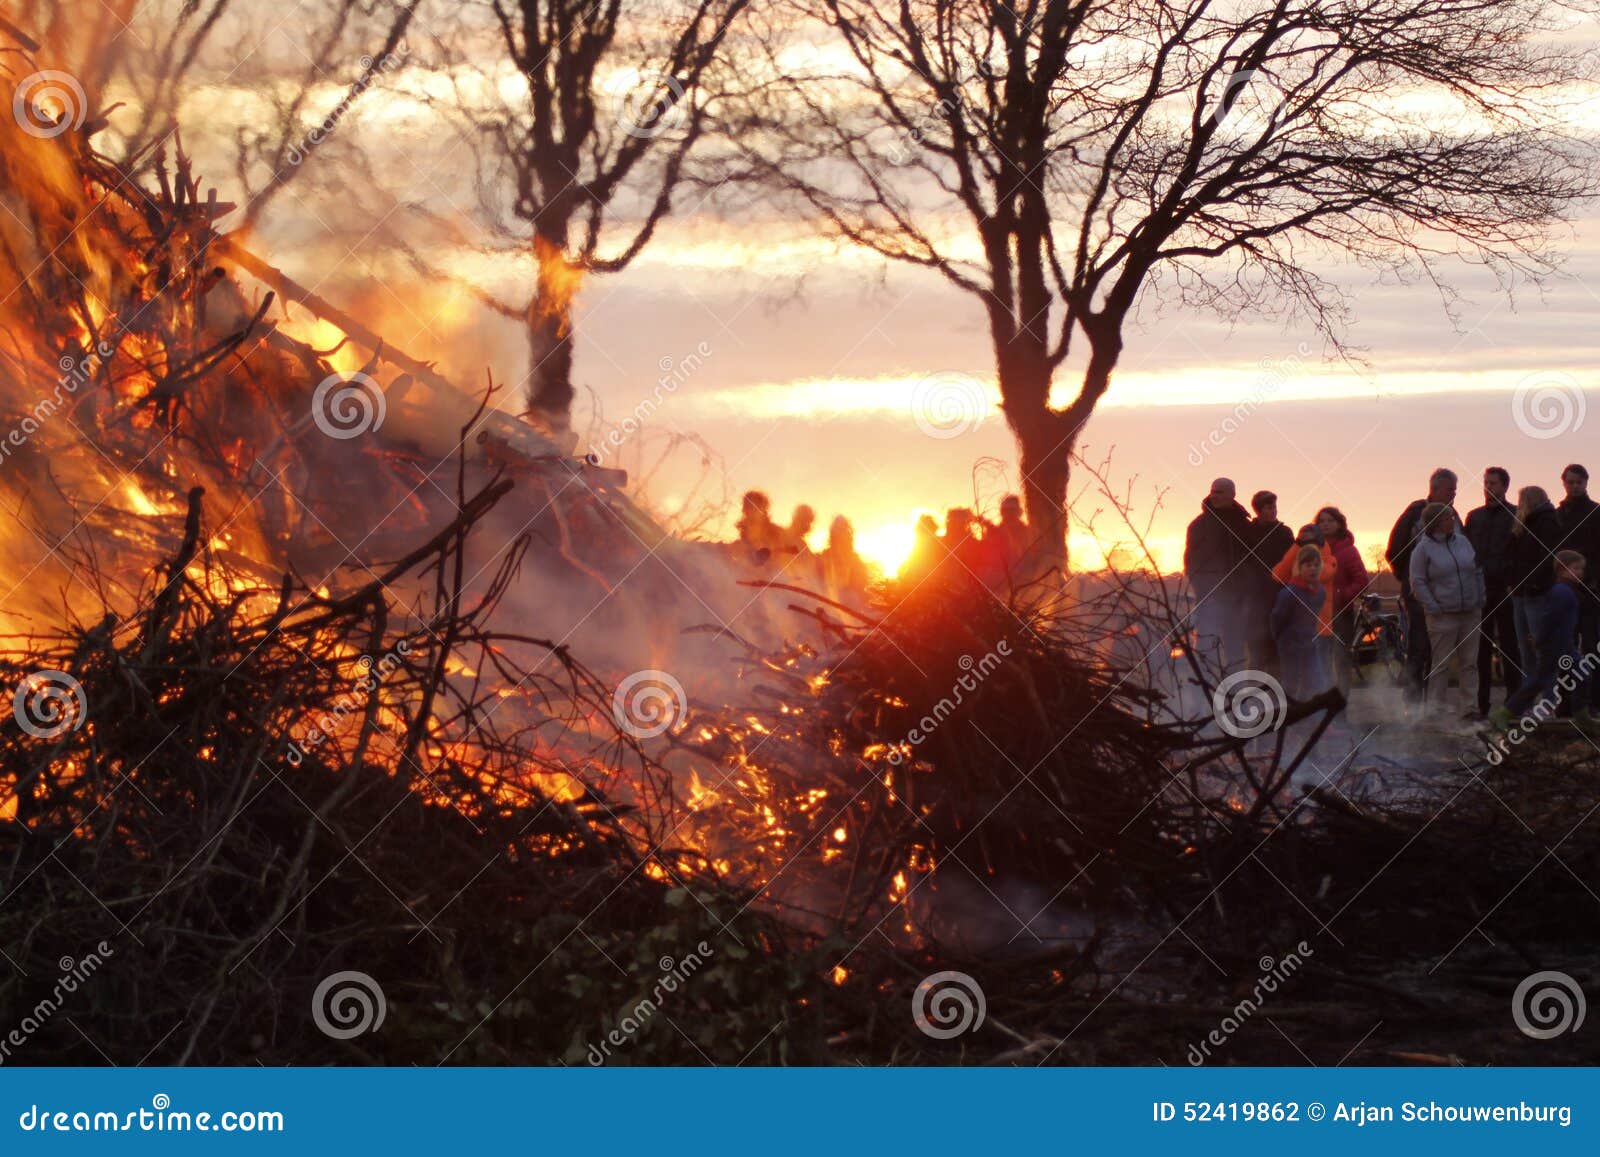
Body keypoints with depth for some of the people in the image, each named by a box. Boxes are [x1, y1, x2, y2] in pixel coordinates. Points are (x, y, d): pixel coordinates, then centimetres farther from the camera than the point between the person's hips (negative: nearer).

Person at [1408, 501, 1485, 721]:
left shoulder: (1462, 542, 10)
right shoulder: (1423, 548, -5)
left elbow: (1478, 572, 16)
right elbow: (1417, 582, -5)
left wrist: (1480, 600, 8)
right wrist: (1433, 607, -11)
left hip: (1471, 612, 5)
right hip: (1443, 616, -5)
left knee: (1470, 661, 6)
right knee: (1441, 662, -1)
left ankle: (1469, 704, 12)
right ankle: (1437, 704, 6)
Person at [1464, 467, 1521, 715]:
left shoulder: (1515, 516, 1)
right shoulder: (1474, 517, 15)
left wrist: (1514, 585, -12)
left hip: (1505, 591, -4)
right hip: (1478, 591, 4)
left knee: (1510, 647, -1)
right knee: (1480, 648, 3)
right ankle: (1481, 702, 7)